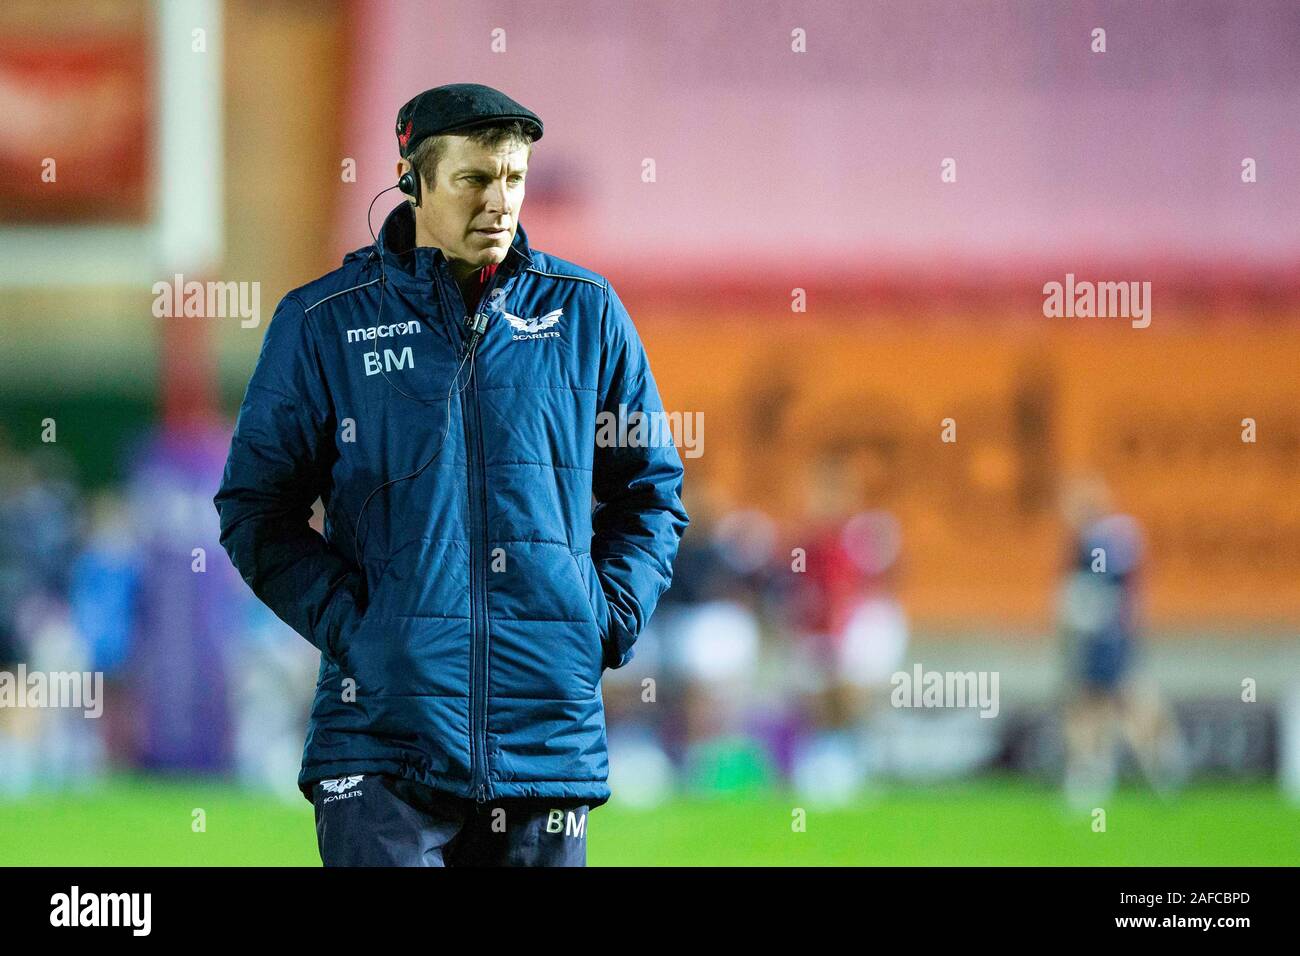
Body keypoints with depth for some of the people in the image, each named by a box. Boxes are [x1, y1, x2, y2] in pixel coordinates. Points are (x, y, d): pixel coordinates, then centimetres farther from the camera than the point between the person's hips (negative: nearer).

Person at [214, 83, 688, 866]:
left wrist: (609, 618, 3)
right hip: (384, 736, -2)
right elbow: (256, 507, 5)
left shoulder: (586, 314, 9)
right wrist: (345, 622, -8)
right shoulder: (324, 324, 3)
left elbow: (652, 489, 18)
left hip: (549, 735, 2)